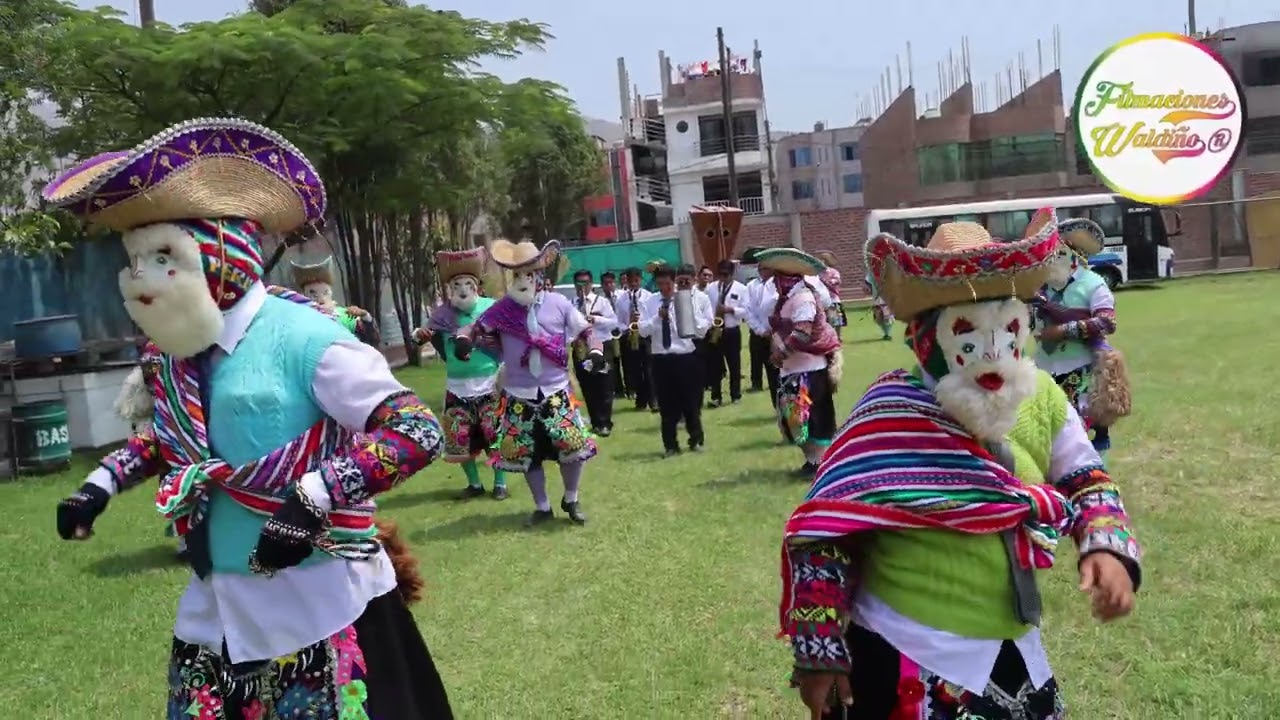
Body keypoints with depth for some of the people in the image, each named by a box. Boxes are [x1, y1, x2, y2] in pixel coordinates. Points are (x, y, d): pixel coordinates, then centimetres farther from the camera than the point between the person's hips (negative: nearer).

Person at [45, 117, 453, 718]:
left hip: (316, 611, -7)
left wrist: (312, 501, -28)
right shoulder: (178, 355, 5)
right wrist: (103, 482, 11)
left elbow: (418, 433, -23)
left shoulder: (300, 336, -18)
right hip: (213, 611, 7)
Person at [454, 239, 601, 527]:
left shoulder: (559, 304, -3)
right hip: (519, 396, 1)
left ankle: (571, 500, 22)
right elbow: (475, 327, 1)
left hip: (557, 392, -1)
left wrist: (595, 350, -13)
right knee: (526, 454, 8)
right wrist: (463, 338, -21)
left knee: (573, 446, -4)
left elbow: (586, 330, 5)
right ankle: (542, 507, 28)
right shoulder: (502, 309, -3)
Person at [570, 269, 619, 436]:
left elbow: (614, 323, -5)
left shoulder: (601, 301, 2)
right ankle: (595, 423, 14)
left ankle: (605, 423, 1)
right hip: (580, 349, 2)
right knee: (587, 389, 6)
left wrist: (595, 319, -17)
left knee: (604, 388, -2)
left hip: (601, 347, -2)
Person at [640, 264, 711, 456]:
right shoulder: (649, 302, 2)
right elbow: (643, 330, -6)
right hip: (661, 359, 1)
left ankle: (696, 440, 30)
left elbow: (703, 328, -4)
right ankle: (670, 445, 19)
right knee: (667, 404, 7)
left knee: (691, 401, 10)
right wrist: (658, 317, -19)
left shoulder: (689, 300, -2)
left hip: (686, 357, -1)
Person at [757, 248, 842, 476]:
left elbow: (802, 333, -22)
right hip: (793, 368, 10)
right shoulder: (788, 297, 14)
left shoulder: (802, 296, -15)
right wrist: (776, 346, 3)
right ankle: (812, 460, 19)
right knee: (796, 416, 11)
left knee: (814, 416, -5)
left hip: (809, 368, -9)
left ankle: (820, 463, 0)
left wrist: (781, 351, -17)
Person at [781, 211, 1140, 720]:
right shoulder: (891, 415, -19)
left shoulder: (1040, 397, -1)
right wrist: (819, 652, -13)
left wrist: (1108, 549, -7)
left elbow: (1086, 480, 14)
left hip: (1011, 651, 6)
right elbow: (823, 529, -15)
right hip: (906, 661, -6)